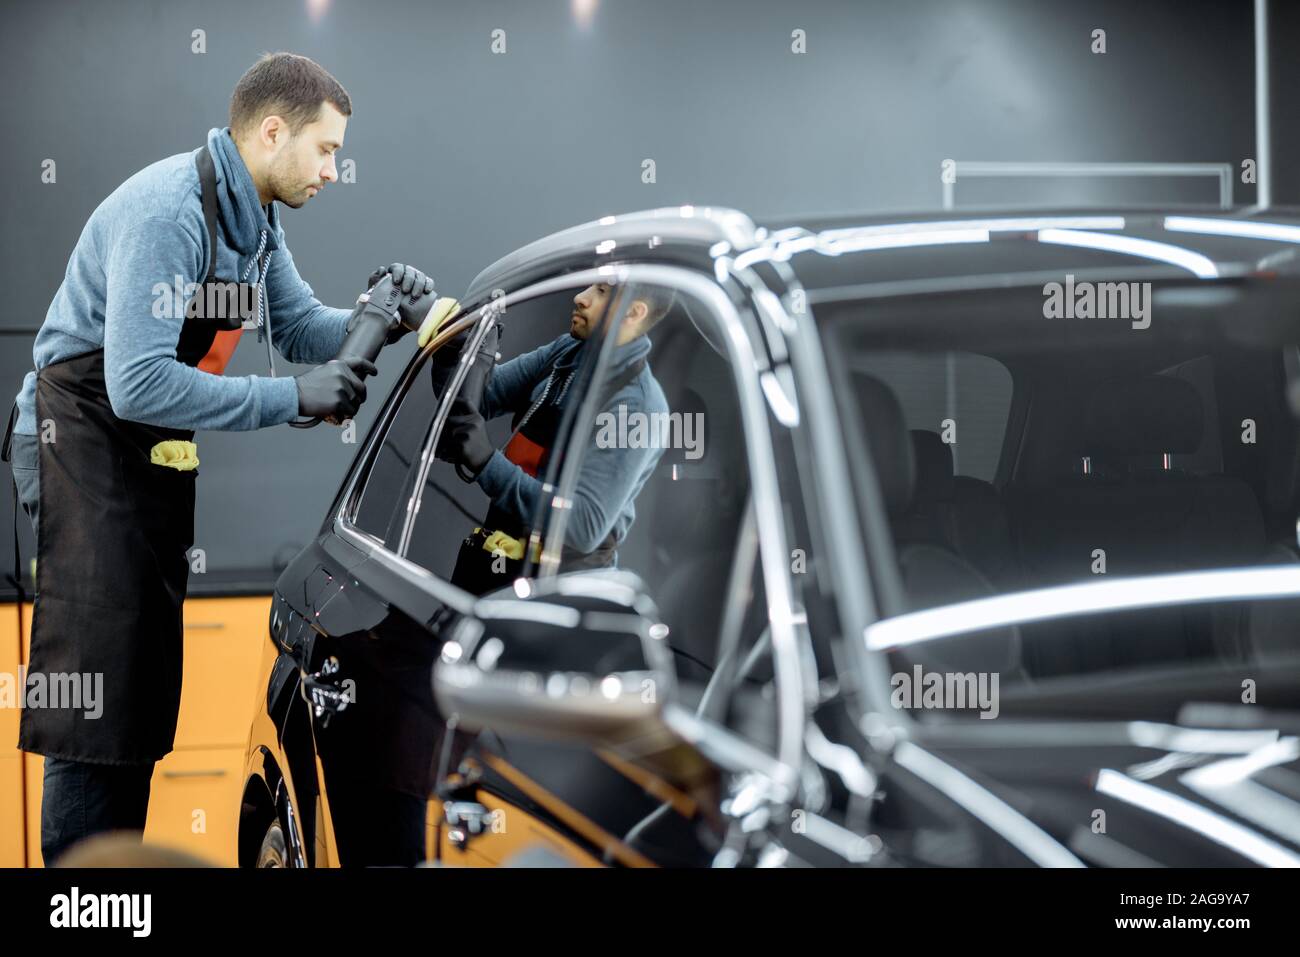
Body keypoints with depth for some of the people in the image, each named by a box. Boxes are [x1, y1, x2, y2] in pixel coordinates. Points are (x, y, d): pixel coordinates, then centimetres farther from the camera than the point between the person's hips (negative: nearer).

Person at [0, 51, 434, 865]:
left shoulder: (255, 218, 7)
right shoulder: (166, 212, -23)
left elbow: (300, 328, 18)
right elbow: (138, 385, -30)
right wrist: (292, 399, -28)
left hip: (156, 456, 10)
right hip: (84, 443, -10)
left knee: (148, 682, 11)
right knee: (97, 686, -11)